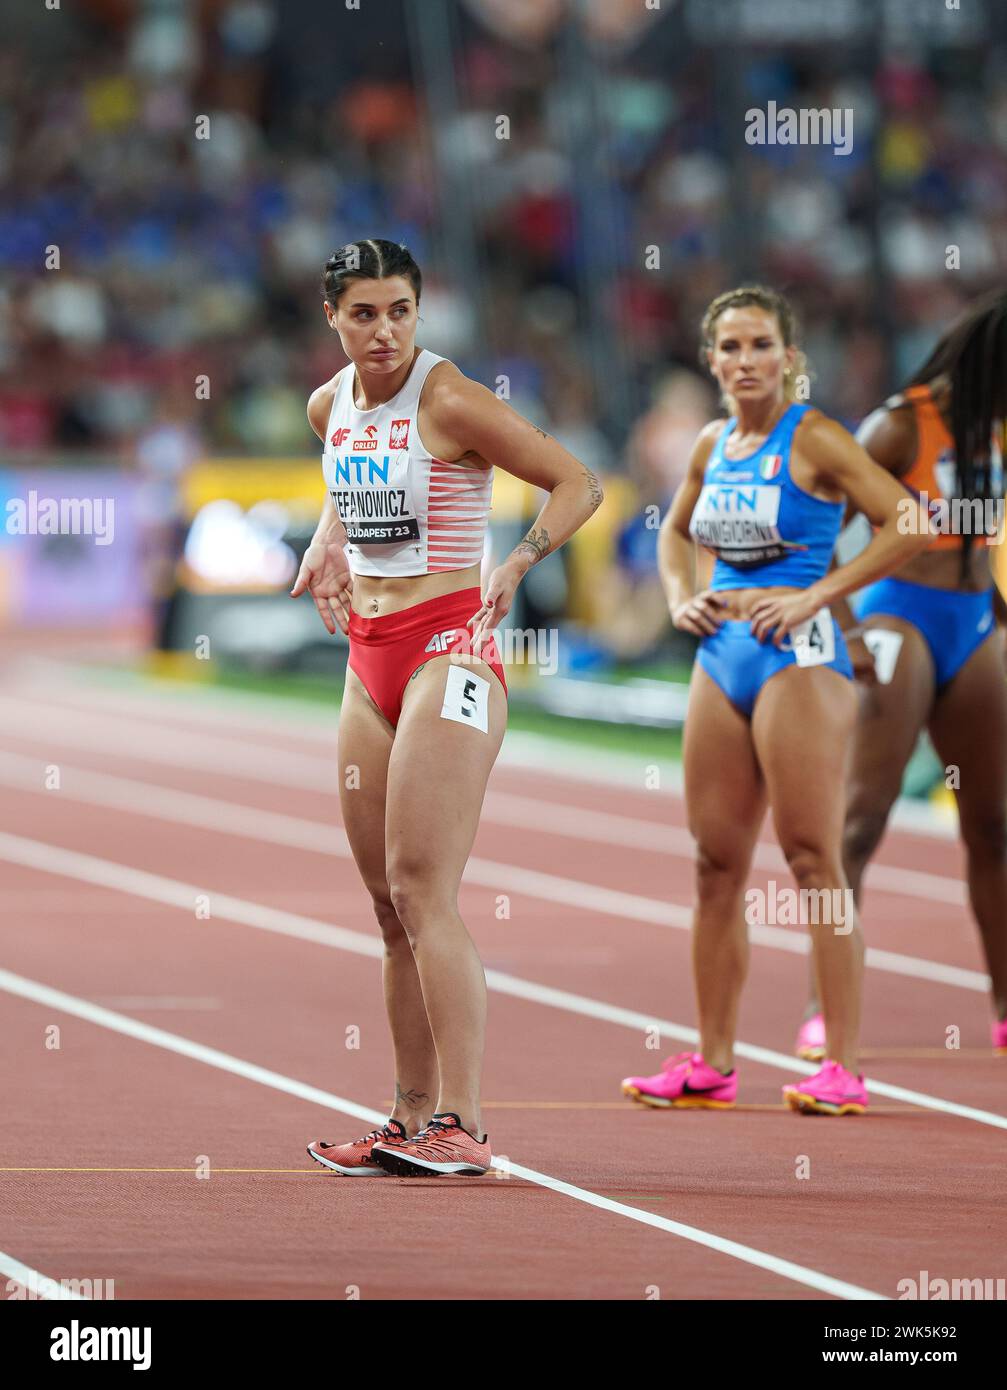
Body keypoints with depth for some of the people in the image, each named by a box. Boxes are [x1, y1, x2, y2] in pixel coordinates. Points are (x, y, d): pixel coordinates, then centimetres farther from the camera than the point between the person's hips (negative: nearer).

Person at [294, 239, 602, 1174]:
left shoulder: (450, 403, -12)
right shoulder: (330, 407, 9)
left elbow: (577, 484, -9)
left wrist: (518, 565, -23)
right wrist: (327, 546, 14)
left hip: (448, 649, -7)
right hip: (371, 659, 7)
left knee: (421, 889, -15)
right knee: (389, 903, 8)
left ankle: (461, 1125, -16)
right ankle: (411, 1120, 13)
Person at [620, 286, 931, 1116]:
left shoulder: (813, 440, -8)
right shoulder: (713, 446, 12)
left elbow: (910, 523, -15)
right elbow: (677, 532, 30)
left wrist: (816, 596, -16)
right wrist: (681, 599, 10)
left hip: (798, 658, -7)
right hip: (722, 660, 7)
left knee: (813, 861, -8)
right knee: (716, 865, 8)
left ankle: (842, 1068, -7)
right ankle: (712, 1064, 15)